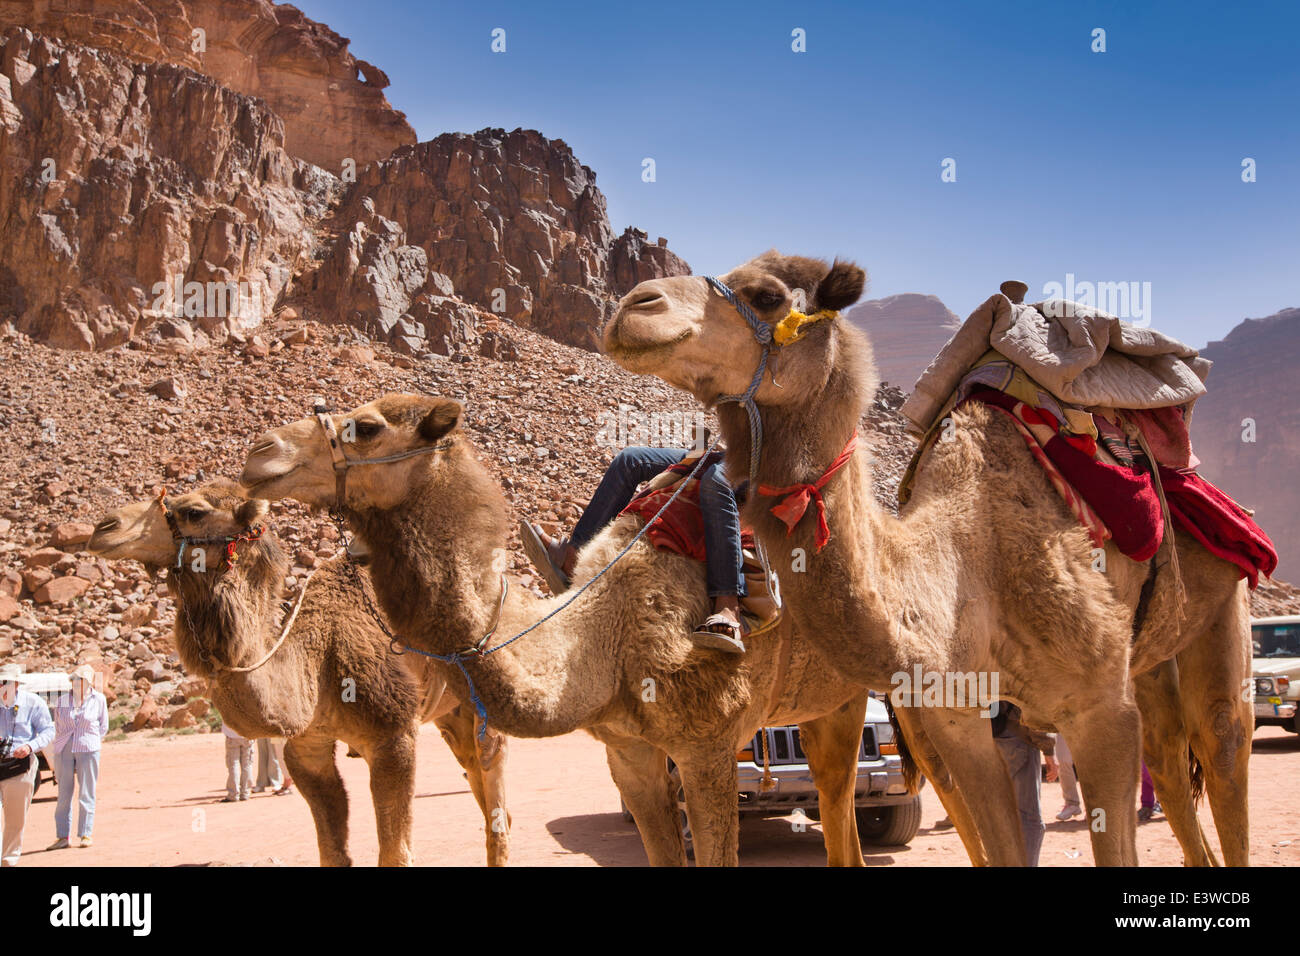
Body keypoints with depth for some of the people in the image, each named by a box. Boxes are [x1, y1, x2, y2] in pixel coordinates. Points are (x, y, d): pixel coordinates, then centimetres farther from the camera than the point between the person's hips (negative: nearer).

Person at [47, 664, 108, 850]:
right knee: (63, 794, 2)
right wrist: (61, 744, 13)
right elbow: (58, 726, 17)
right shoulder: (62, 700, 8)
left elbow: (103, 727, 10)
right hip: (63, 750, 2)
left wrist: (90, 743, 9)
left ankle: (86, 834, 5)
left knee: (87, 794, -1)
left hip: (87, 750, -2)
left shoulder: (98, 700, 2)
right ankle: (62, 836, 5)